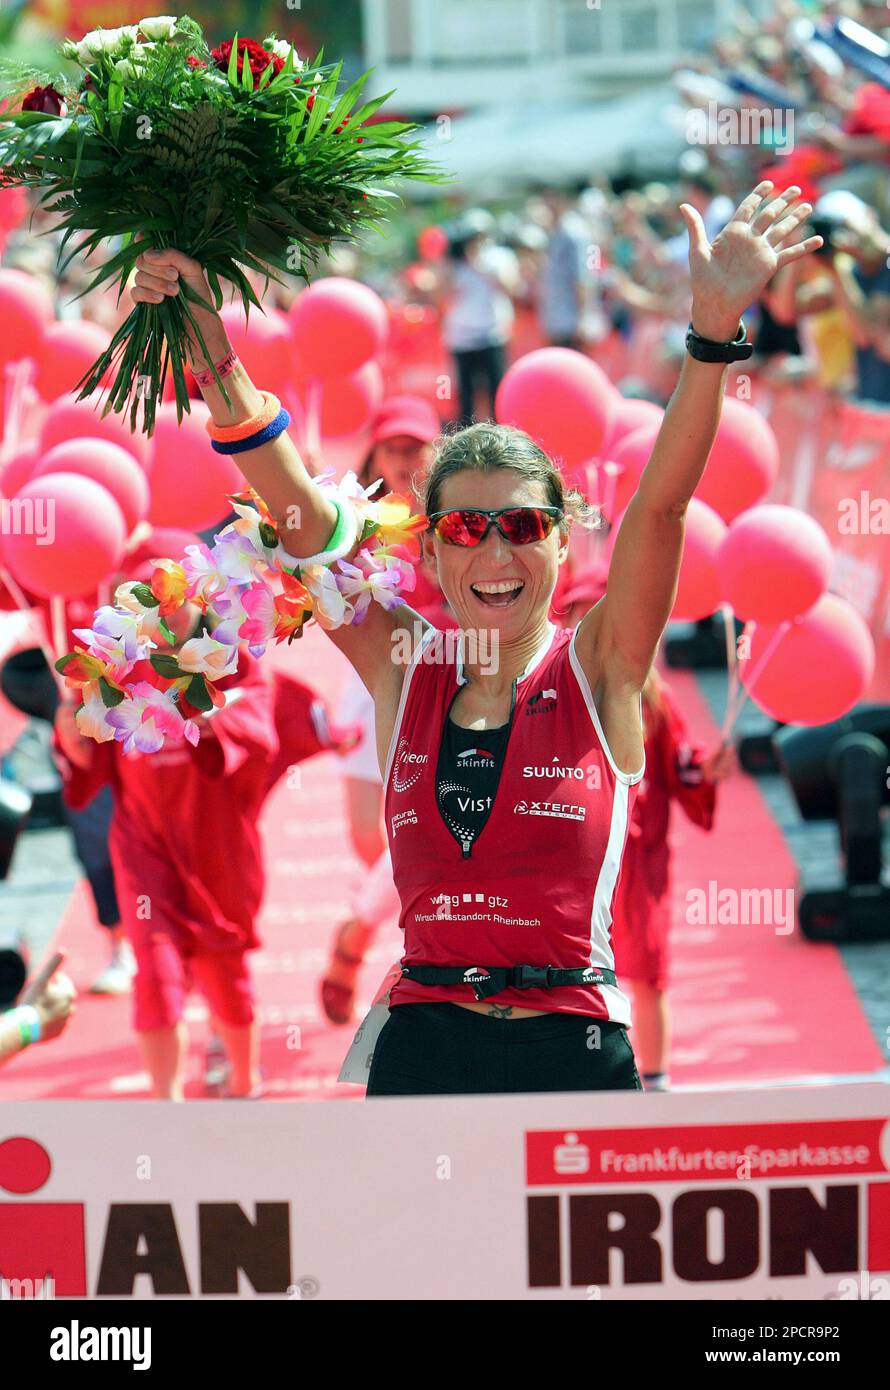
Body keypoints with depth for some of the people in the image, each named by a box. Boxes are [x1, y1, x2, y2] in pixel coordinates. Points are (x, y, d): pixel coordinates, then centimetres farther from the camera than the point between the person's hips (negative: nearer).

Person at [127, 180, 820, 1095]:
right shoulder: (404, 671, 10)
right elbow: (300, 515, 4)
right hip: (419, 1047, 2)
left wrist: (713, 330, -22)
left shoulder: (598, 672, 3)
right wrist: (211, 356, -6)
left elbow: (662, 503, -10)